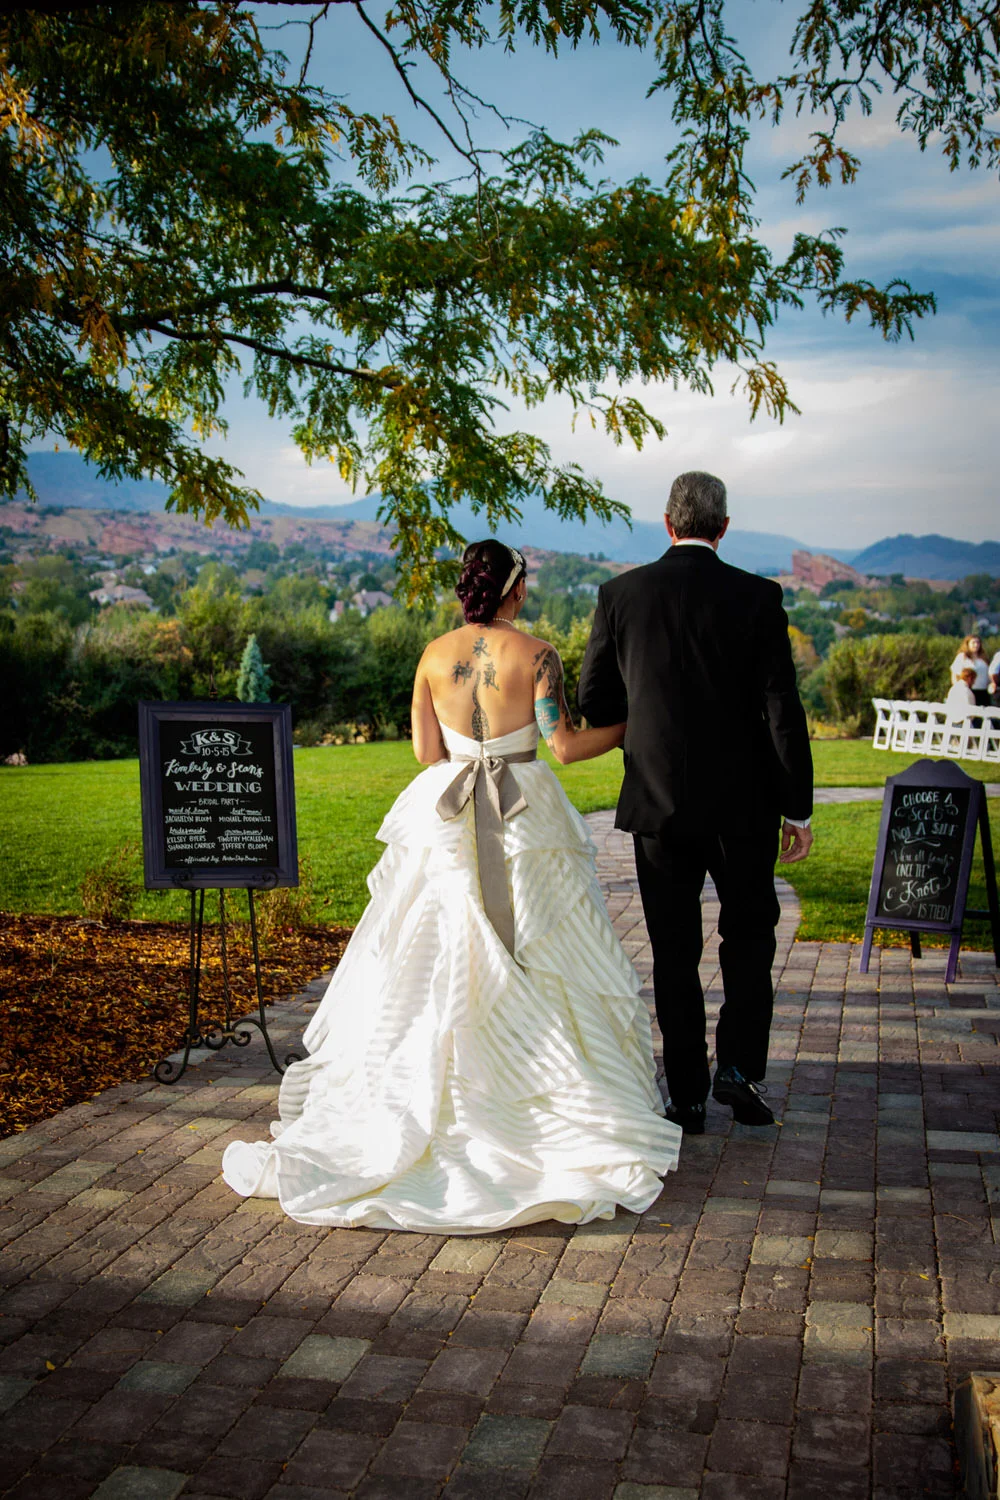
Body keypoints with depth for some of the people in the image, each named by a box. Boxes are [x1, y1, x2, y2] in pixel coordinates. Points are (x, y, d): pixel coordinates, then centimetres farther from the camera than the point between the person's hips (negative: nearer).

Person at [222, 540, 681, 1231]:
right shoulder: (535, 654, -8)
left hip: (446, 818, 3)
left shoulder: (435, 654, 3)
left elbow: (426, 751, 4)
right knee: (536, 962, 6)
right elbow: (565, 746, -10)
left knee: (434, 965, 10)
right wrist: (630, 729, 6)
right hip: (526, 819, -3)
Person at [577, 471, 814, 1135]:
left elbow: (595, 700, 2)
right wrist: (797, 809, -2)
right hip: (742, 804, -1)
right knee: (749, 934, 18)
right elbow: (782, 709, -9)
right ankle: (740, 1067, 8)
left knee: (674, 952, 10)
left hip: (657, 802, 1)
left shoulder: (620, 594, -3)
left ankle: (687, 1095, 16)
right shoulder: (757, 596, -7)